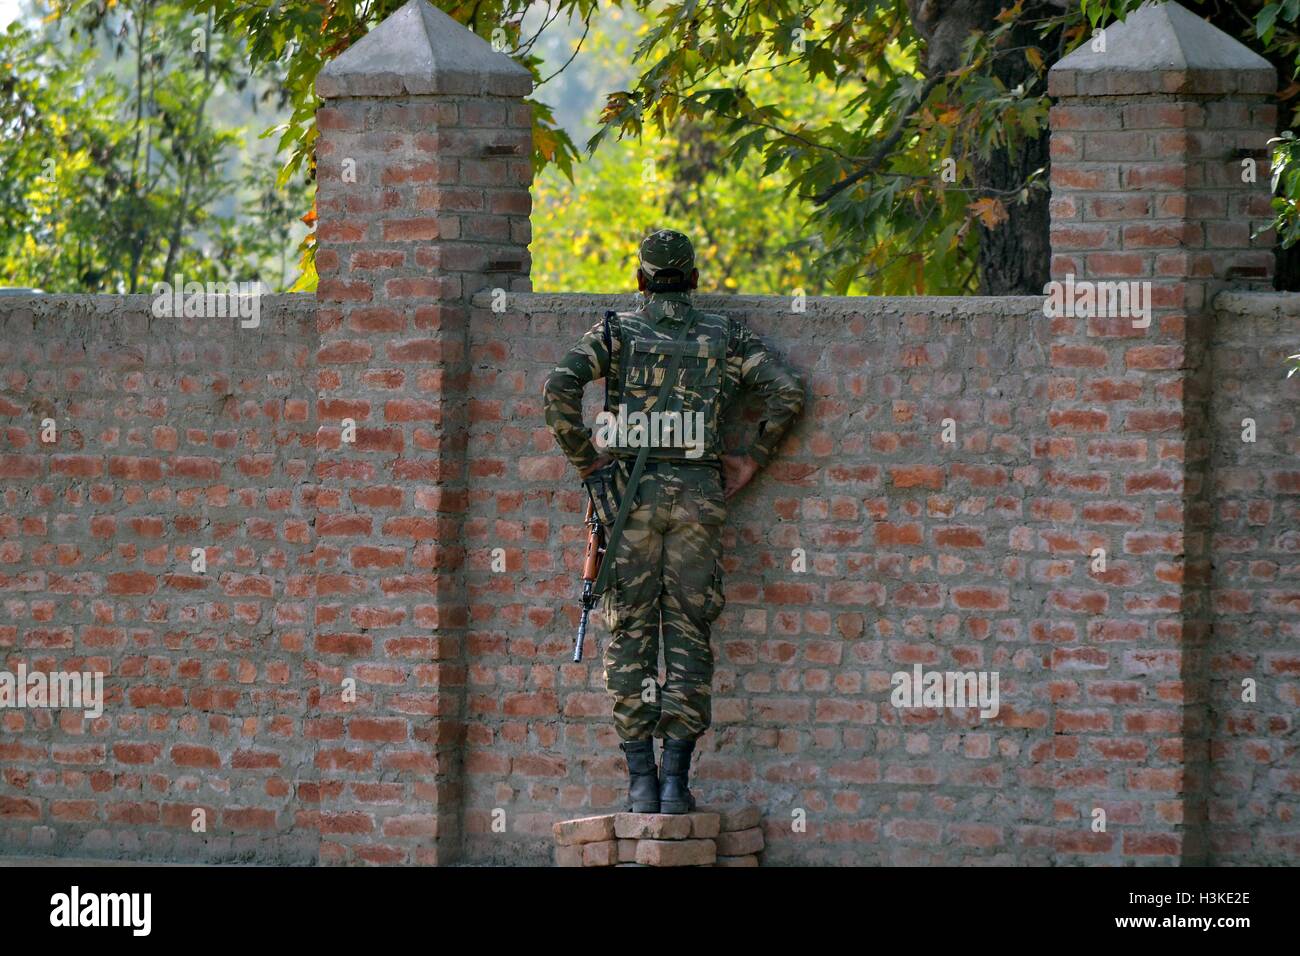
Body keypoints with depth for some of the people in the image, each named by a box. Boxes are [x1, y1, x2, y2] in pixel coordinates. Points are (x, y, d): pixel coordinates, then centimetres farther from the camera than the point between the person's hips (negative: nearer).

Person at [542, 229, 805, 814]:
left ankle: (641, 783, -3)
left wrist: (583, 459, 1)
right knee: (687, 634, 3)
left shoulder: (616, 331, 6)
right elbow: (788, 394, 2)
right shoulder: (725, 337, 10)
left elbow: (560, 387, -9)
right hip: (697, 495, 1)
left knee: (629, 633, 3)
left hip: (630, 492, -1)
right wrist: (751, 463, 9)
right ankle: (676, 781, -5)